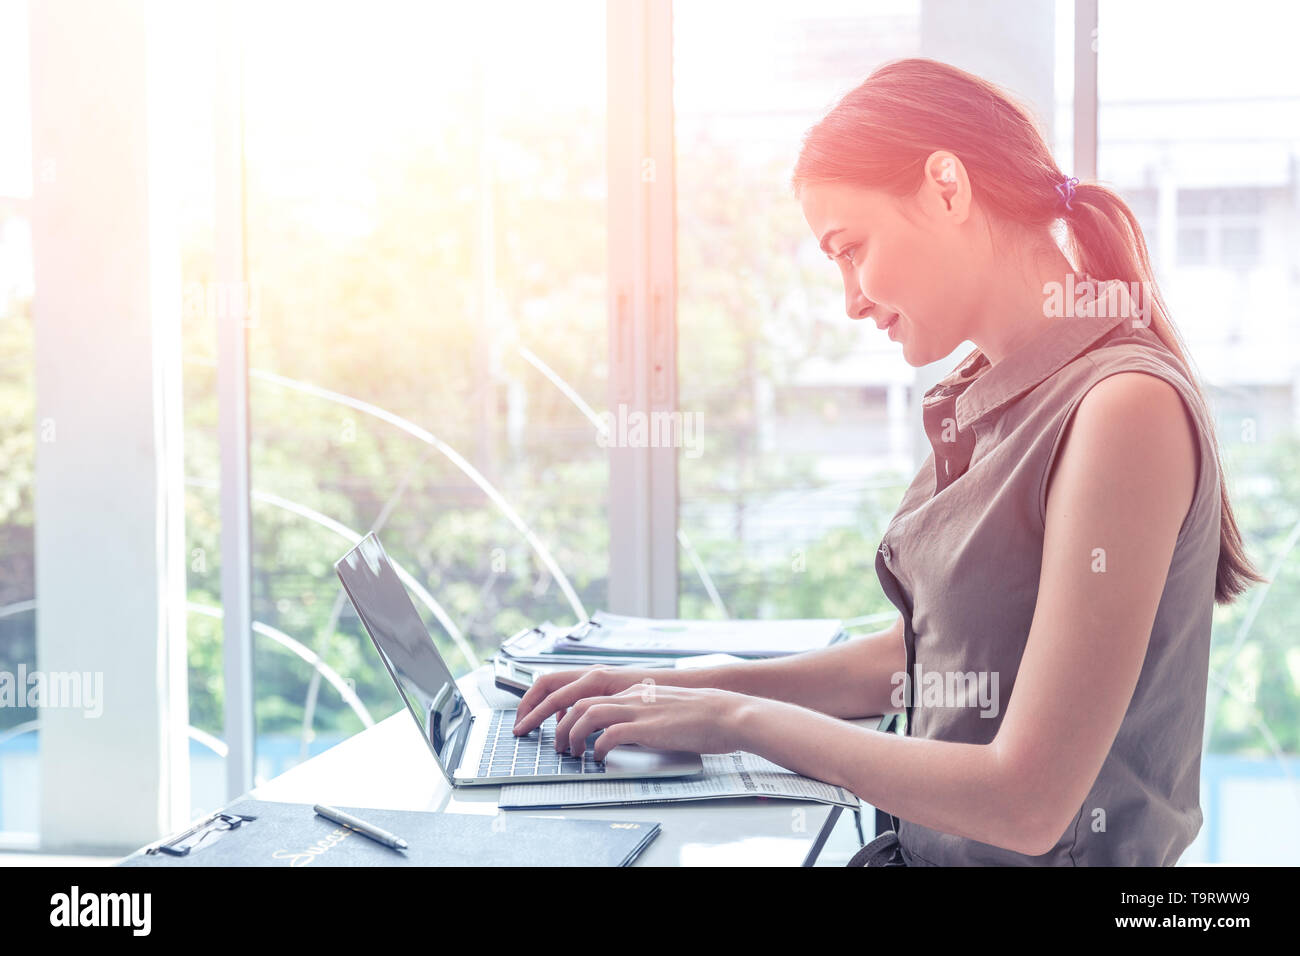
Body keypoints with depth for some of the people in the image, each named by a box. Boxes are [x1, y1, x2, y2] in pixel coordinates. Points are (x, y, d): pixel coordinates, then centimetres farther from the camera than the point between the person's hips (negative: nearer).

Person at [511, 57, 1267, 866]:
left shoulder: (1125, 405, -19)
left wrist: (739, 719, -12)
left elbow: (1026, 803, -21)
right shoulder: (990, 398, 7)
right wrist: (695, 686, 8)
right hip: (929, 846, 7)